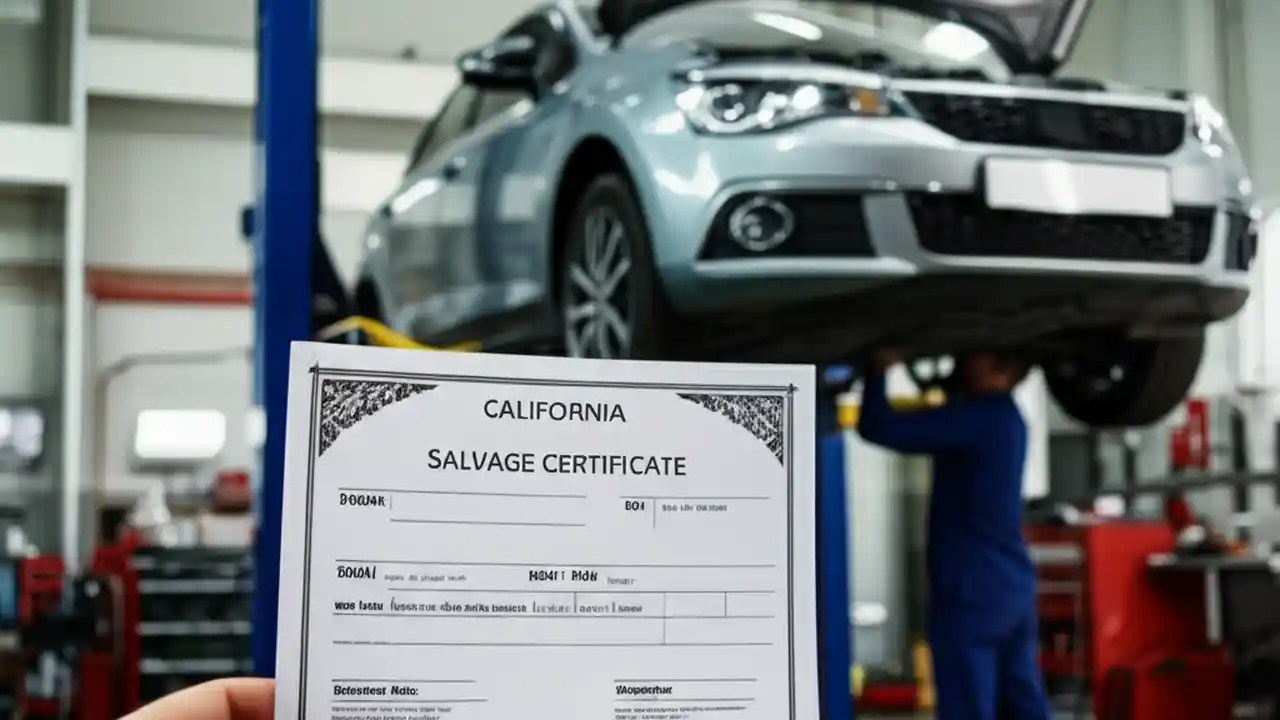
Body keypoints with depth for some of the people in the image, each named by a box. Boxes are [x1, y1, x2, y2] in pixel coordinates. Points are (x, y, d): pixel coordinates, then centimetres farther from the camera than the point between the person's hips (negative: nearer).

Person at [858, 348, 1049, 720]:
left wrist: (878, 369, -4)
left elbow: (877, 427, -20)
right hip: (1013, 587, 9)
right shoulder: (1003, 417, 13)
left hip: (972, 591, -9)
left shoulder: (976, 415, -16)